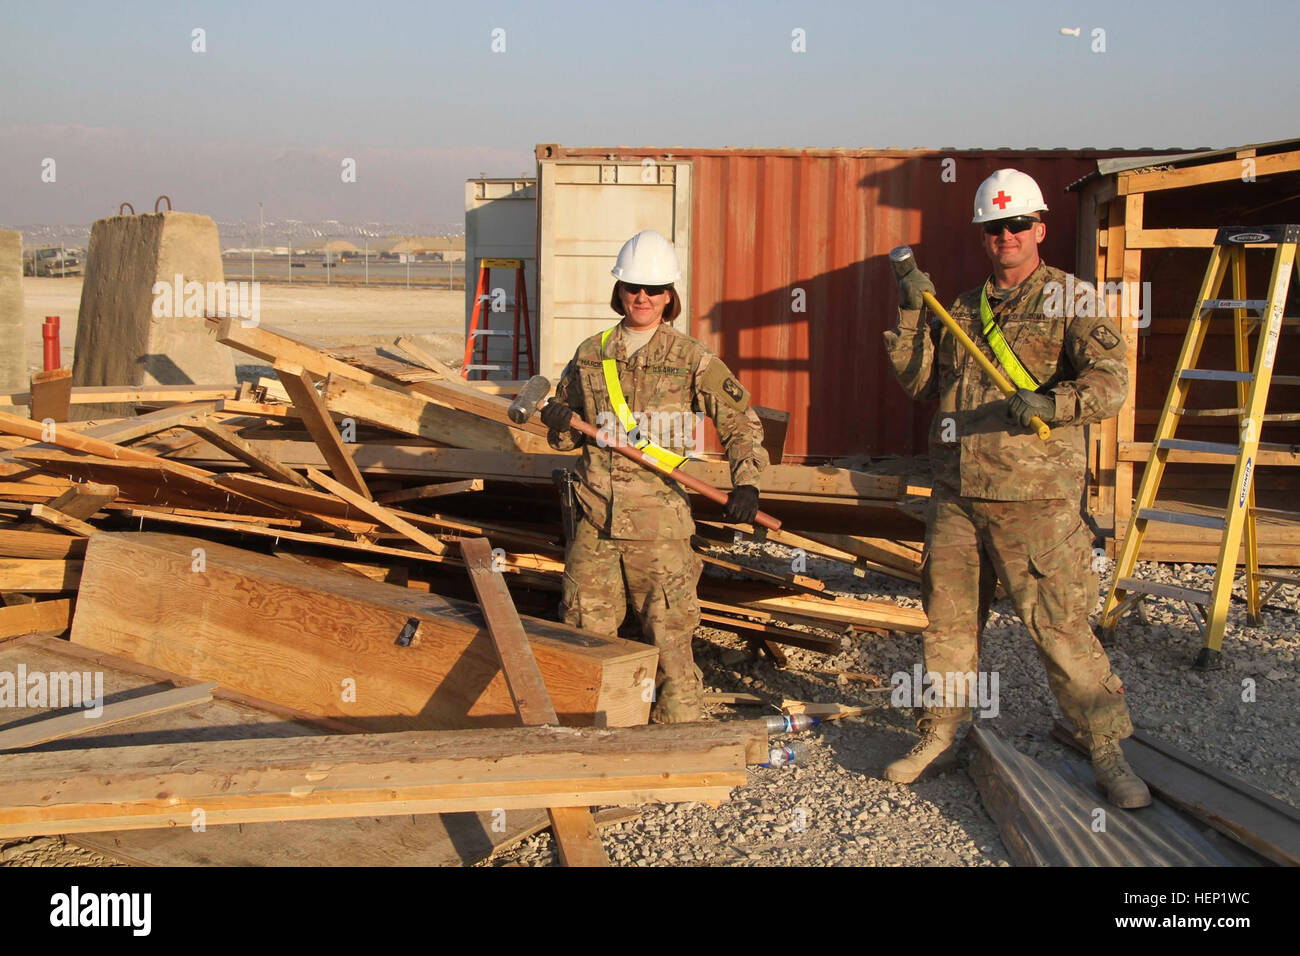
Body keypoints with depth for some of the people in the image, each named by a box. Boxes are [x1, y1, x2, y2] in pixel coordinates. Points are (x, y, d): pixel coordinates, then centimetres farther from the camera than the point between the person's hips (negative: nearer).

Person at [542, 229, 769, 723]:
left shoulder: (692, 360, 0)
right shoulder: (590, 355, 10)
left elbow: (742, 424, 4)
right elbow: (565, 437, 19)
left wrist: (746, 482, -10)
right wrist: (557, 419, -4)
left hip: (659, 523, -3)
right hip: (595, 520, 3)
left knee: (668, 637, 0)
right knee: (585, 635, 10)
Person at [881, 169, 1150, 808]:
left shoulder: (1072, 300, -1)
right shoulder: (964, 309, 16)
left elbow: (1109, 382, -12)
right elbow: (919, 383, 15)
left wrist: (1051, 403, -30)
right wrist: (911, 318, 3)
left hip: (1035, 498, -5)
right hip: (956, 497, 5)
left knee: (1060, 626, -4)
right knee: (948, 620, 12)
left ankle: (1110, 754, 9)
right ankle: (939, 737, 27)